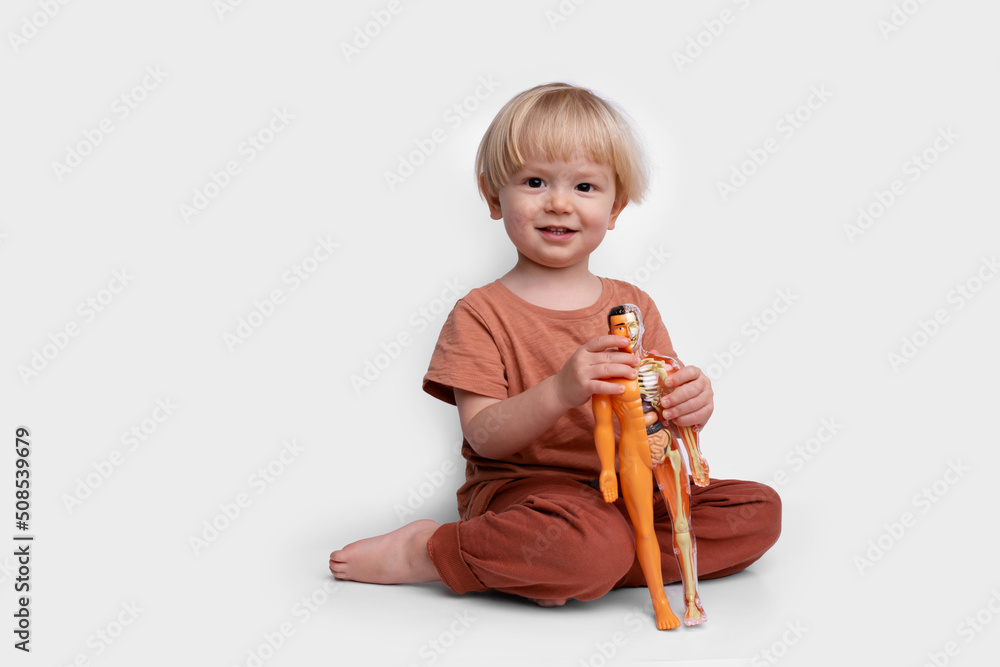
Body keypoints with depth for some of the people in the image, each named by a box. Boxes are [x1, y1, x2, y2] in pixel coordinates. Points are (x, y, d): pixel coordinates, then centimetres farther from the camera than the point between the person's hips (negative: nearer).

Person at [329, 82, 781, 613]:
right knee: (594, 544, -38)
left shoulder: (634, 306, 10)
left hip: (626, 489, 6)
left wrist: (688, 405, -17)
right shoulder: (480, 314, -4)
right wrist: (560, 392, -30)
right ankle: (424, 549, -13)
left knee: (758, 509, -11)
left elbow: (658, 420, 9)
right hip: (519, 488, -6)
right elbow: (483, 436, -12)